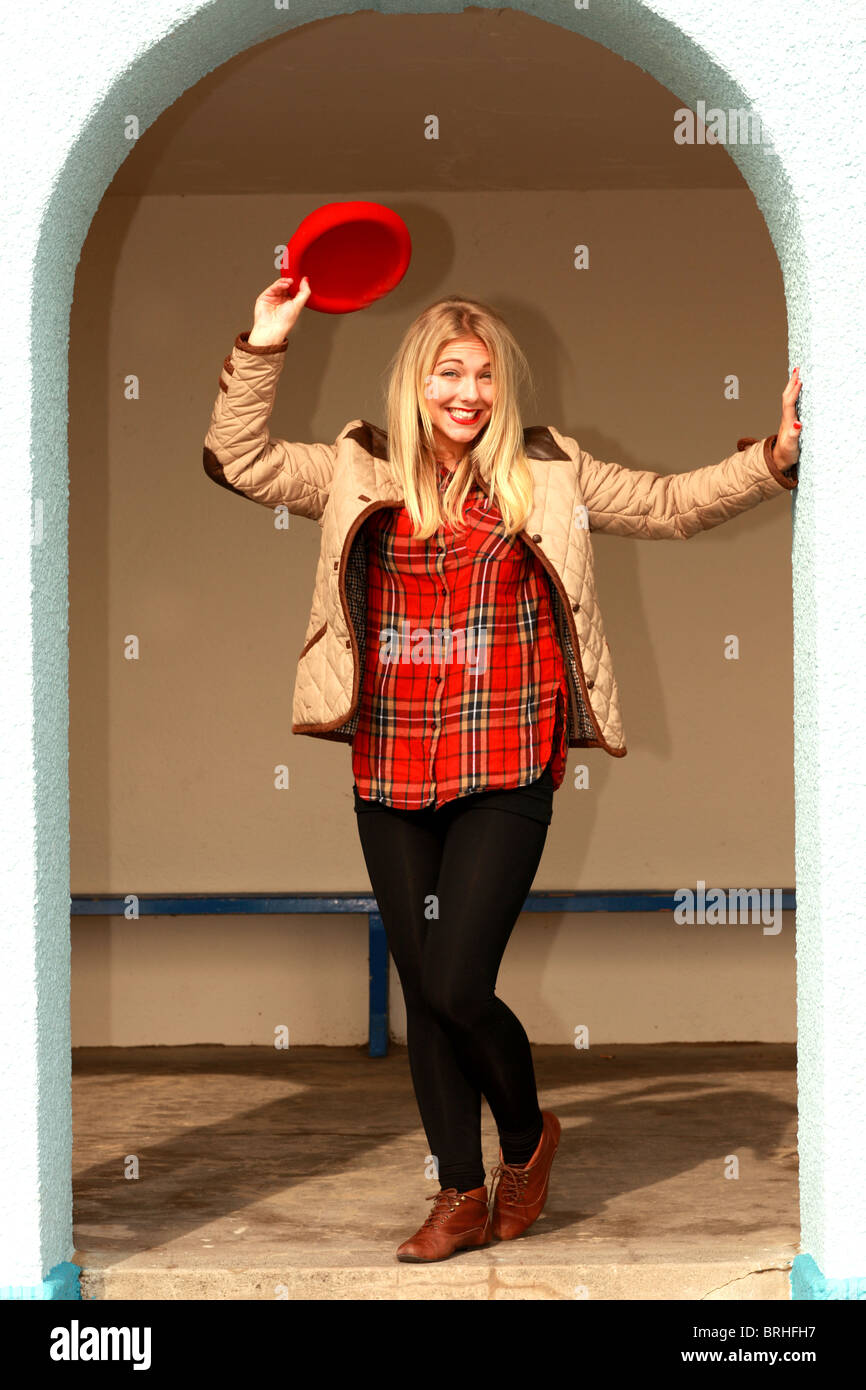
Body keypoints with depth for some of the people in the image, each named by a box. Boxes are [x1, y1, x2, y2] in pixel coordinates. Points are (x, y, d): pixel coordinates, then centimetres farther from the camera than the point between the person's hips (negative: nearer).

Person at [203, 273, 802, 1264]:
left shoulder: (544, 475, 2)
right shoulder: (361, 474, 6)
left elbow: (672, 506, 5)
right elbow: (240, 461, 4)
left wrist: (773, 459, -6)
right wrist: (263, 348, -5)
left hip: (505, 775, -3)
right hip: (390, 777, 3)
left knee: (457, 986, -9)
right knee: (423, 994, 9)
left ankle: (528, 1134, 22)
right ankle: (462, 1196, 24)